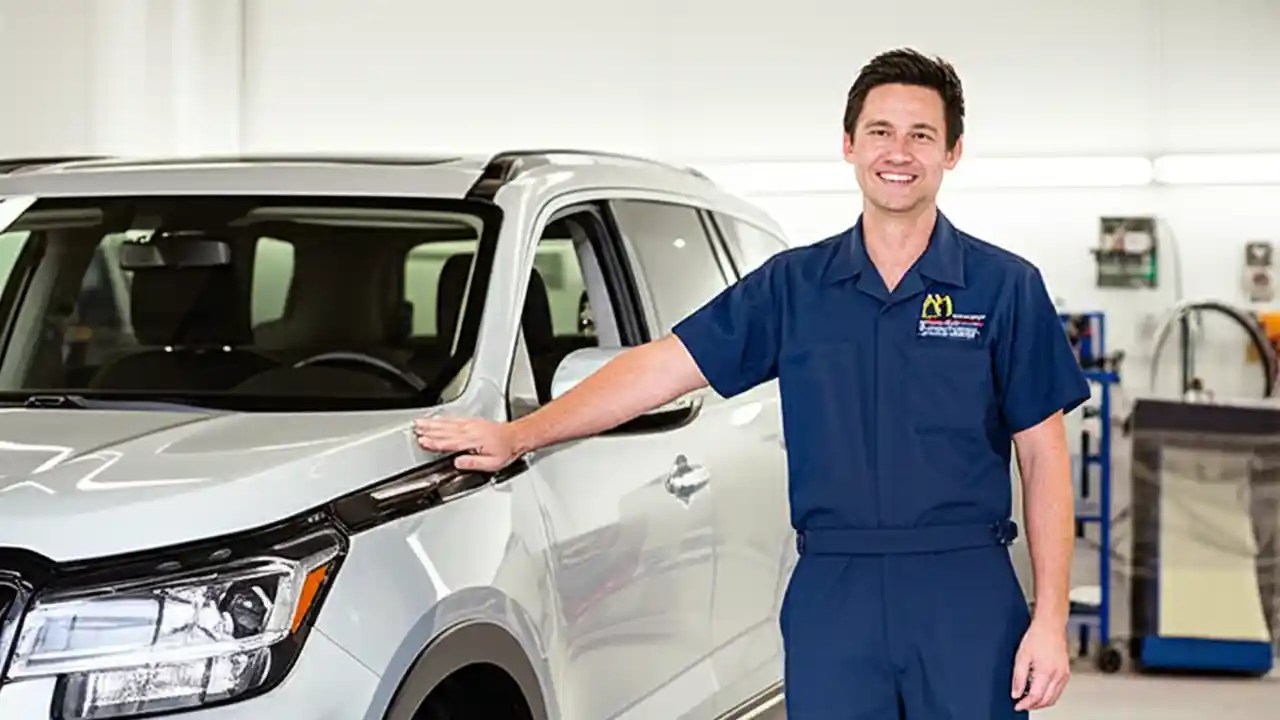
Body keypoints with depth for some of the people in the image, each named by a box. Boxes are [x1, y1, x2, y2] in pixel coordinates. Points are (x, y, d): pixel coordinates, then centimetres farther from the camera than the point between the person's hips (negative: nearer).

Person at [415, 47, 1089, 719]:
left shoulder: (1006, 287, 2)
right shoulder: (793, 284, 8)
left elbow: (1044, 458, 1)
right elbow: (666, 362, 7)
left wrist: (1049, 620, -6)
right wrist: (519, 435, 2)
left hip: (968, 596, -1)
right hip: (831, 595, 2)